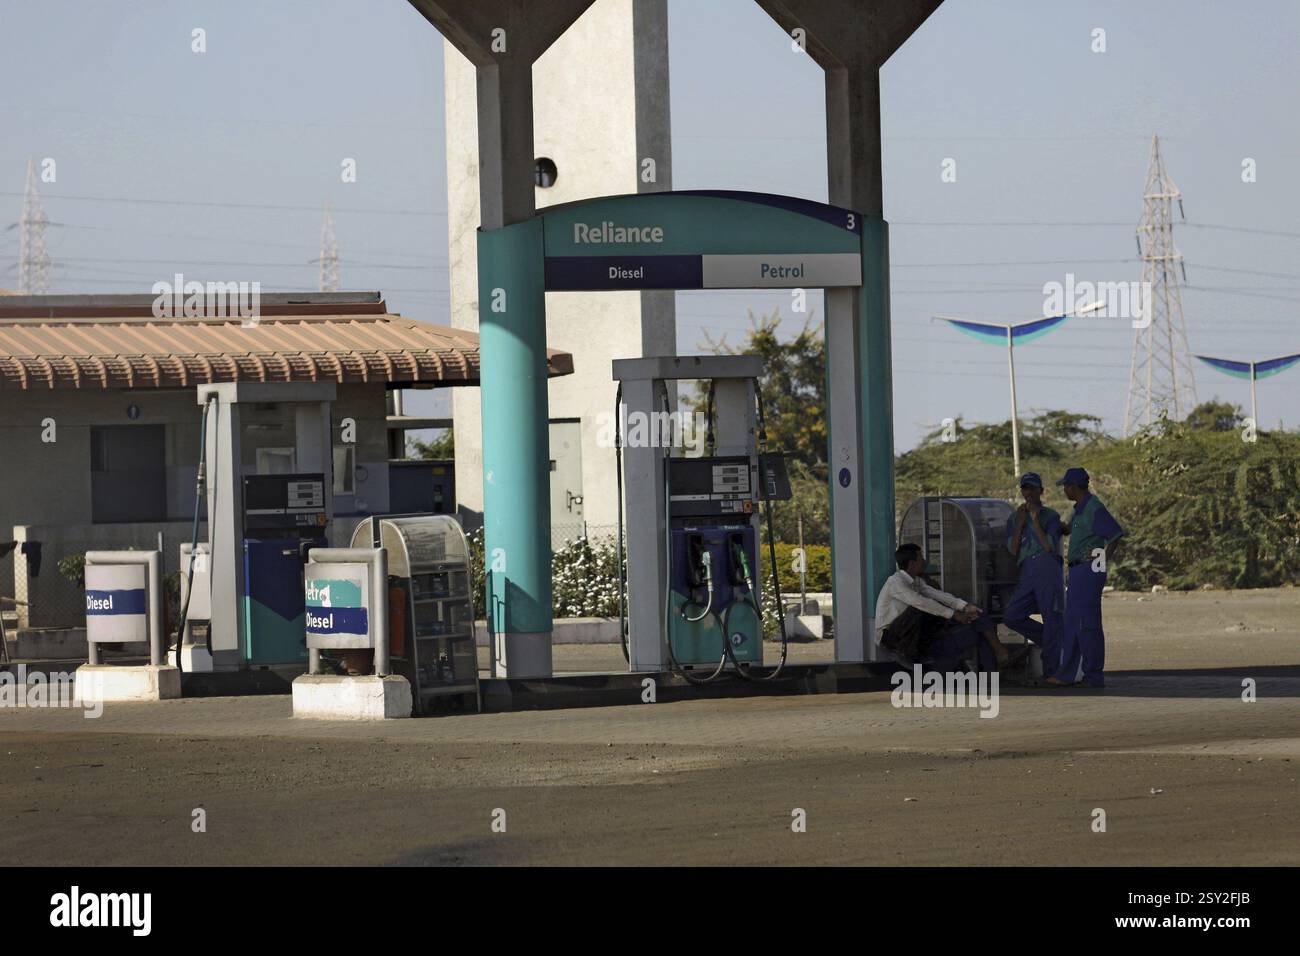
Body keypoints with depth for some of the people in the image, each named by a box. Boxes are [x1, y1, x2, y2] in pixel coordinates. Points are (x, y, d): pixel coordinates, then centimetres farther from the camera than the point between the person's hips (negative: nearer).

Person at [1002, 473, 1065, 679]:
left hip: (1048, 567, -5)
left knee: (1052, 618, -8)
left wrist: (1035, 520, -7)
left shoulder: (1050, 516, 8)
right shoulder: (1014, 518, 20)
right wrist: (1020, 523, 0)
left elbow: (1049, 546, -5)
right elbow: (1013, 549, 8)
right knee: (1011, 616, -7)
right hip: (1026, 572, 5)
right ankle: (1047, 639, 11)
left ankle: (1052, 671, -6)